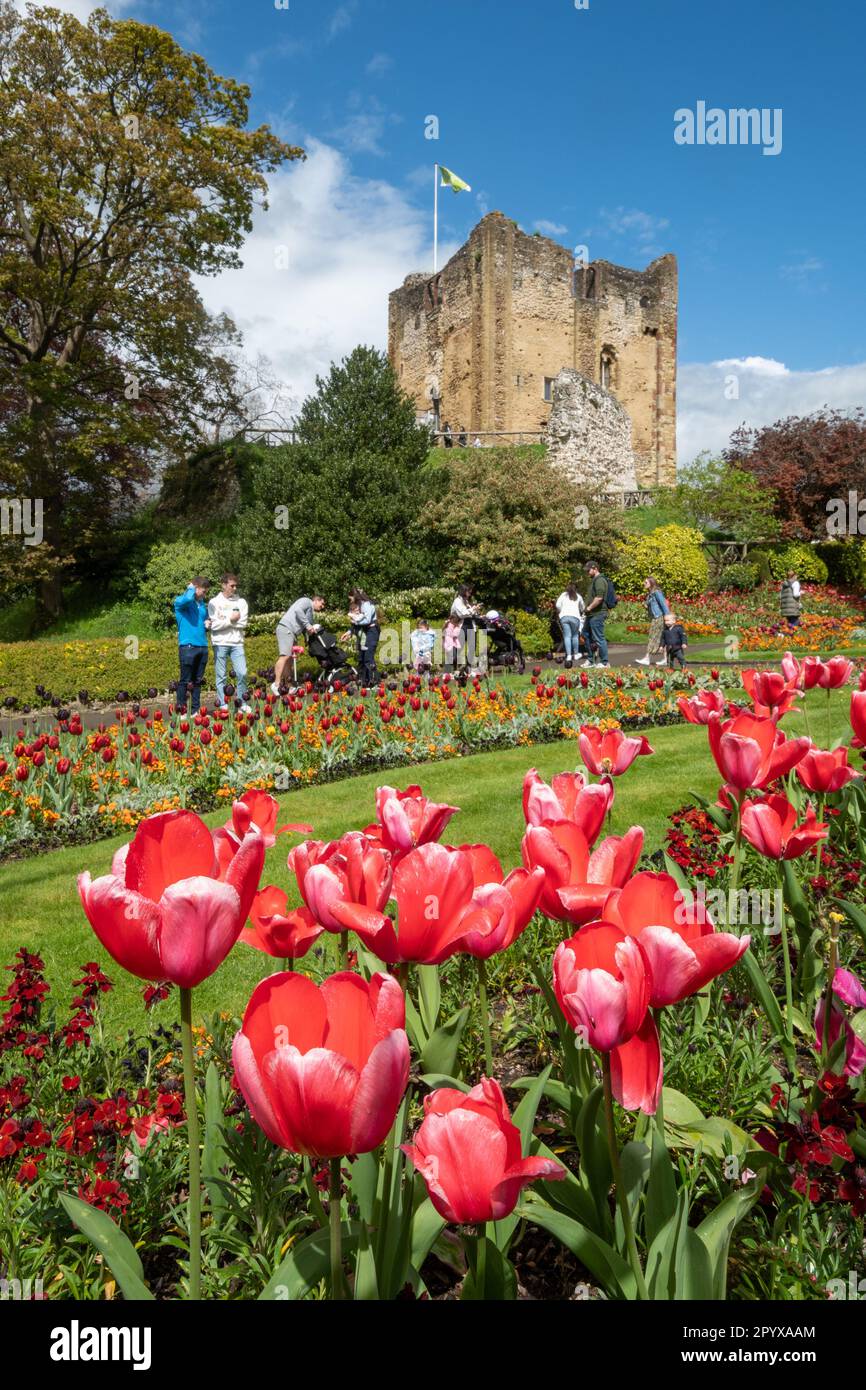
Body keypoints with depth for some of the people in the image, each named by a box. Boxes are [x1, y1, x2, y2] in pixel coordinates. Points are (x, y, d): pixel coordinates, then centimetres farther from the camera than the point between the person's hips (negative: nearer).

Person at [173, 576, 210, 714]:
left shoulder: (203, 604, 16)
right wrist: (191, 588, -8)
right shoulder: (181, 601, -4)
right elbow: (187, 599, -29)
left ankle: (195, 710, 15)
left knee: (198, 681, 10)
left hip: (202, 646, 7)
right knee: (185, 680, -4)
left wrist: (207, 625, 5)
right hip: (187, 646, -7)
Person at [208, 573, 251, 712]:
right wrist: (231, 620, -8)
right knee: (221, 676, 3)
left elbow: (243, 623, -4)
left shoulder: (241, 602, 7)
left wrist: (224, 622, -8)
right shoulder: (214, 602, 1)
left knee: (242, 673, -4)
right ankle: (223, 706, 9)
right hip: (220, 643, -2)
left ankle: (243, 704, 8)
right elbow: (214, 625, -9)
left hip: (237, 643, 2)